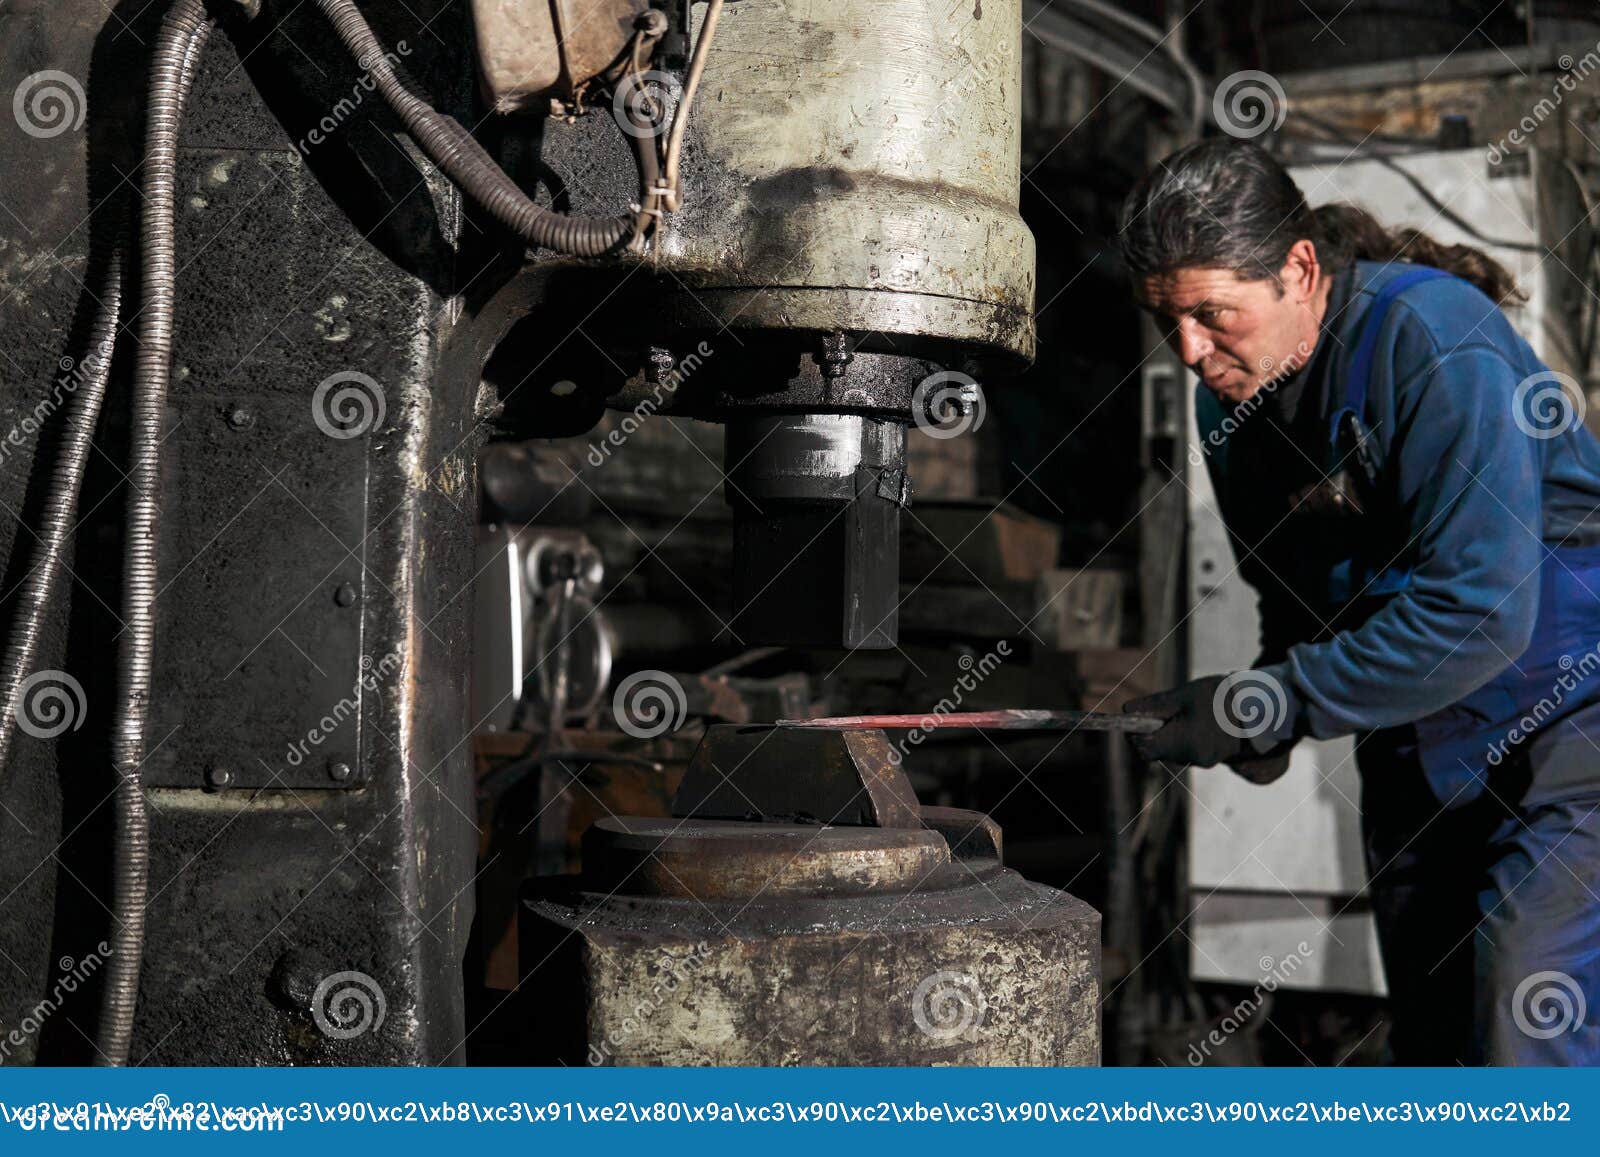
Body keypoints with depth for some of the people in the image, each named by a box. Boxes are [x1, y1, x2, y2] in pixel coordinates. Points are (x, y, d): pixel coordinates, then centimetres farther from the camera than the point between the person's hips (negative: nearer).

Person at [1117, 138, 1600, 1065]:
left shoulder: (1431, 338, -22)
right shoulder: (1229, 394, 1)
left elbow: (1480, 612, -28)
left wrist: (1279, 702, -23)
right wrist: (1263, 709, -7)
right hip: (1417, 745, 8)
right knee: (1430, 1042, 12)